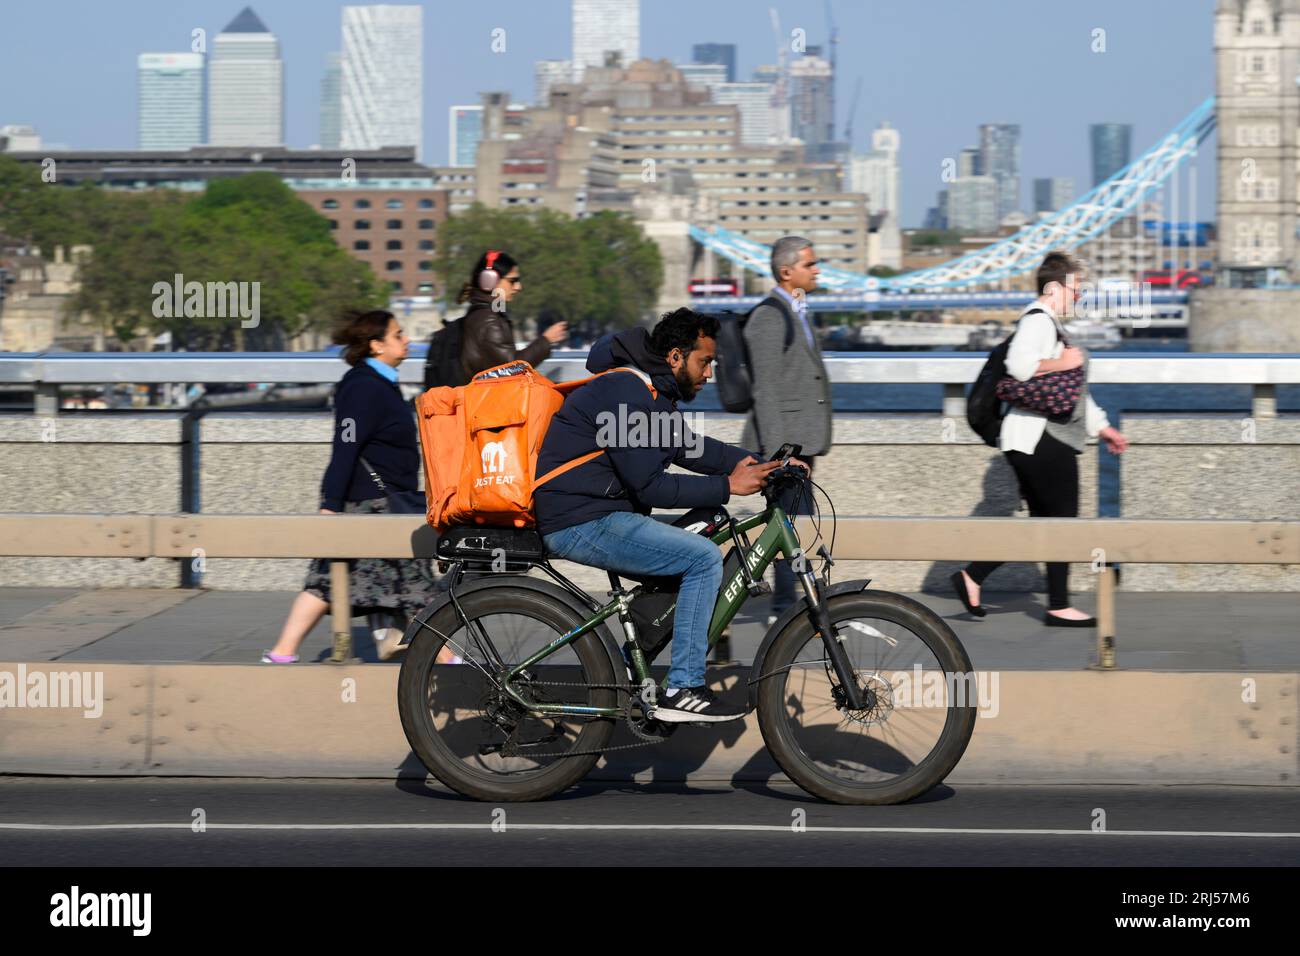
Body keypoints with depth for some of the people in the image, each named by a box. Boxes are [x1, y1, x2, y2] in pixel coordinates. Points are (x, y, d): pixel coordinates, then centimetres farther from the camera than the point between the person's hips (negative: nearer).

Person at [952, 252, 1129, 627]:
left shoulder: (1051, 325, 23)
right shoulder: (1037, 320, -12)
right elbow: (1019, 365, -31)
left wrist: (1102, 428, 27)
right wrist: (1061, 363, -18)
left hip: (1047, 441, 11)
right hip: (1040, 438, -11)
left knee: (1043, 520, 10)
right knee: (1062, 519, -5)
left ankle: (972, 577, 11)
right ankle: (1058, 607, 1)